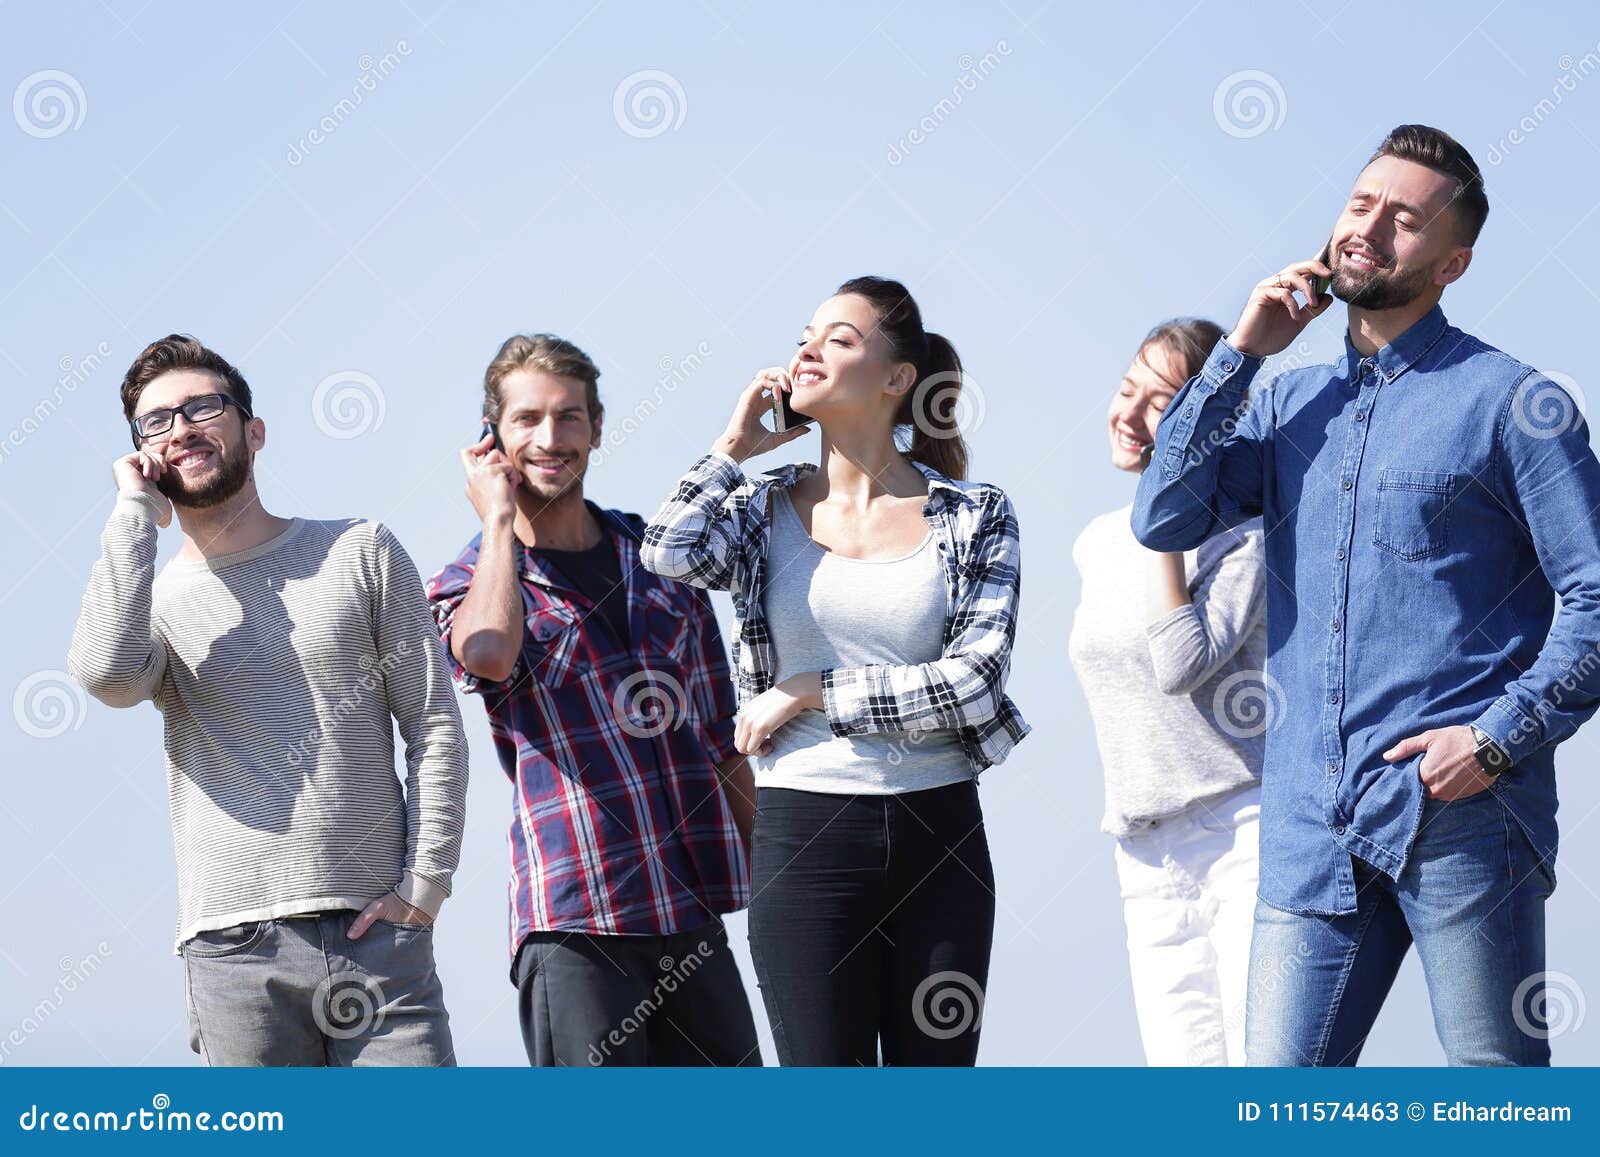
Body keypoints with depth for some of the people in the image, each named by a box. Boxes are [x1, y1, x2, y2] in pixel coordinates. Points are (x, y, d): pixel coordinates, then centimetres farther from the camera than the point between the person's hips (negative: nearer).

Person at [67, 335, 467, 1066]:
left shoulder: (359, 554, 11)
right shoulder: (155, 600, 11)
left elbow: (435, 728, 8)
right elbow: (107, 674, -15)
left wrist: (423, 886, -3)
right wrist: (135, 514, -5)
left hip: (376, 932, 0)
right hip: (236, 949, 0)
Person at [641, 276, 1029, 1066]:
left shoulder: (974, 517, 3)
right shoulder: (764, 512, 6)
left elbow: (976, 680, -8)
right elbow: (670, 554, -15)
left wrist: (811, 695, -8)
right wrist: (734, 448, -2)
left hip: (940, 835, 0)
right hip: (807, 838, 0)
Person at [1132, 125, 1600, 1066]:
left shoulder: (1508, 402, 1)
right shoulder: (1292, 404, 18)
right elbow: (1166, 518, 8)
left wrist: (1498, 738, -13)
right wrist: (1242, 352, 5)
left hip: (1459, 811, -5)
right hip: (1312, 826, 5)